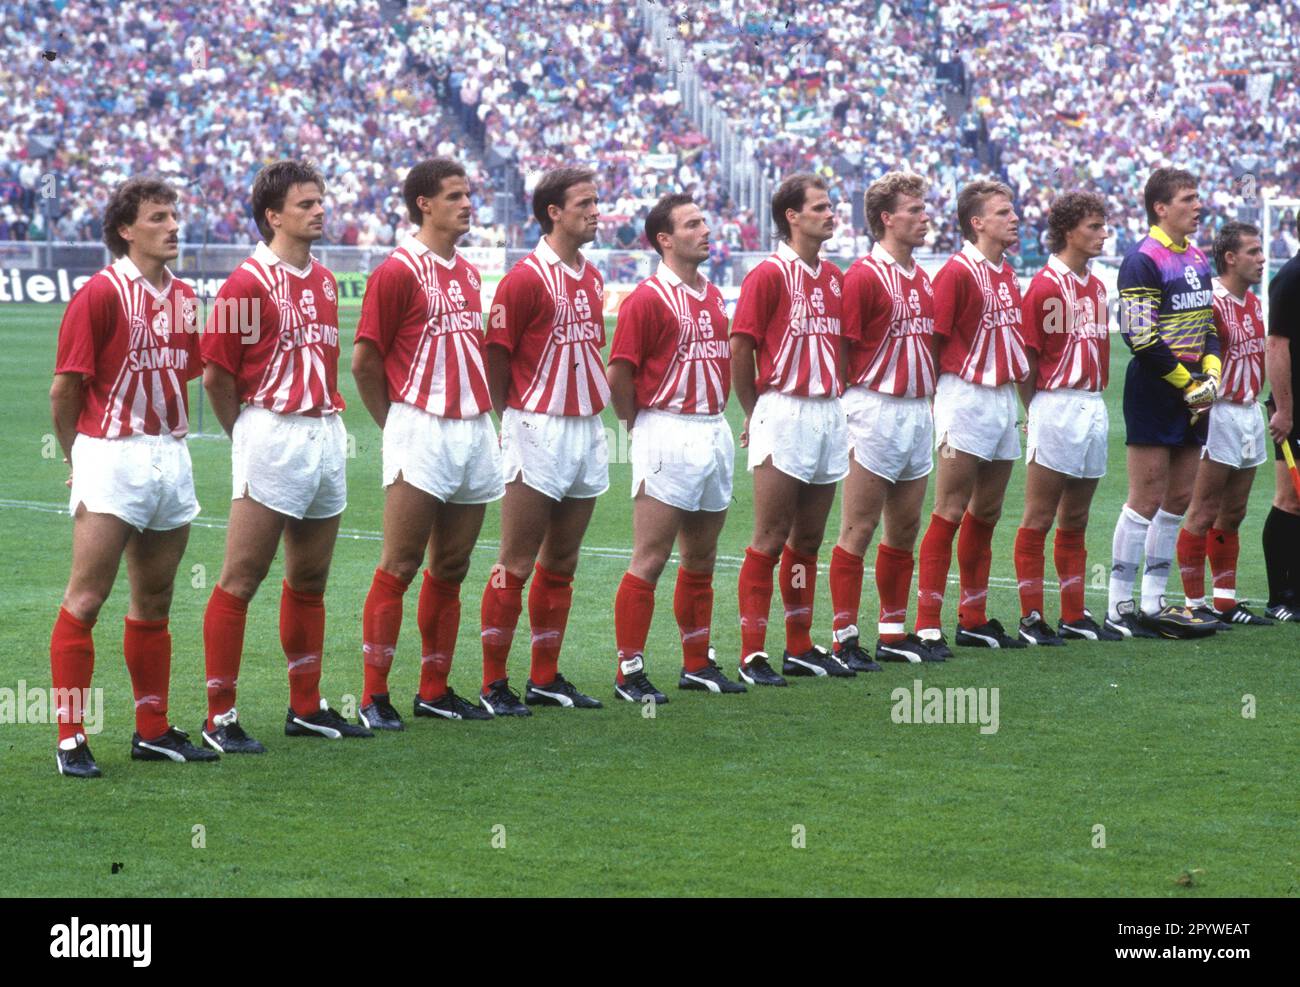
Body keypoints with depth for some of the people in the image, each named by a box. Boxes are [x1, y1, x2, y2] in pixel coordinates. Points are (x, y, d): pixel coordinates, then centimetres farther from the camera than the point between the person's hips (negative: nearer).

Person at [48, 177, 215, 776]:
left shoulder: (183, 297, 10)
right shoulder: (100, 294, -10)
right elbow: (64, 388, -7)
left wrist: (172, 438, 14)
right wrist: (77, 458, 1)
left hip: (172, 457, 7)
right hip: (112, 458, -7)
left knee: (155, 602, 12)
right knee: (85, 599, -7)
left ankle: (153, 731, 19)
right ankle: (70, 739, -4)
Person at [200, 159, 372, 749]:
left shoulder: (324, 281, 14)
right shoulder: (249, 283, -10)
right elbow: (215, 373, -9)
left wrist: (327, 420, 11)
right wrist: (249, 436, 0)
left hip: (327, 434, 8)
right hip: (272, 431, -8)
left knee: (310, 580, 13)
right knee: (241, 579, -6)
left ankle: (306, 708, 22)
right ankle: (220, 719, -4)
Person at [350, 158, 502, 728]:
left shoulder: (469, 274, 15)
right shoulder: (397, 272, -8)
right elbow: (365, 361, -7)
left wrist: (483, 412, 13)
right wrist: (397, 425, -1)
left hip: (475, 432, 7)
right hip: (421, 432, -7)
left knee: (451, 569, 10)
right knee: (399, 566, -7)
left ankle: (435, 692, 17)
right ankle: (374, 698, -4)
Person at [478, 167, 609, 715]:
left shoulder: (592, 278, 13)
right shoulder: (526, 278, -10)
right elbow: (496, 358, -9)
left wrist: (593, 406, 12)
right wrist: (515, 422, -7)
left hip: (587, 431, 7)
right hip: (538, 432, -7)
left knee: (561, 563, 12)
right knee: (516, 564, -5)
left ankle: (545, 678, 19)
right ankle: (494, 685, -1)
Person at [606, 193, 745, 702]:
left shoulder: (713, 296, 13)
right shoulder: (647, 299, -11)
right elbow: (619, 374, -12)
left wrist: (716, 414, 12)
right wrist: (644, 430, -4)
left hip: (715, 431, 8)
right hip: (668, 435, -8)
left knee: (701, 558, 14)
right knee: (650, 560, -6)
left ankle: (697, 663, 22)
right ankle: (629, 673, -2)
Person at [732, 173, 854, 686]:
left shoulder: (834, 277, 12)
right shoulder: (768, 275, -9)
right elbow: (740, 349, -8)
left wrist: (834, 396, 11)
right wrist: (756, 413, -1)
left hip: (829, 412, 7)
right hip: (784, 411, -7)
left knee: (808, 538, 11)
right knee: (770, 538, -5)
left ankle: (800, 646, 18)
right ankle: (753, 654, -2)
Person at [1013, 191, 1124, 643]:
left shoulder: (1096, 286, 14)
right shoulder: (1044, 286, -10)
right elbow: (1027, 361, -11)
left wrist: (1096, 395, 10)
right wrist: (1035, 412, -10)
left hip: (1094, 407, 8)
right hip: (1057, 406, -8)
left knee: (1075, 519, 12)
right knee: (1039, 518, -3)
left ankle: (1074, 616, 17)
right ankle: (1031, 619, 0)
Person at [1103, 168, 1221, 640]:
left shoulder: (1197, 258, 15)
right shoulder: (1143, 261, -12)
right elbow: (1141, 337, -18)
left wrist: (1211, 375, 5)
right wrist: (1189, 384, -13)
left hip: (1193, 397, 9)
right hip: (1154, 395, -8)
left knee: (1179, 498, 10)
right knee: (1146, 499, -7)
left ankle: (1153, 604, 17)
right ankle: (1119, 607, -2)